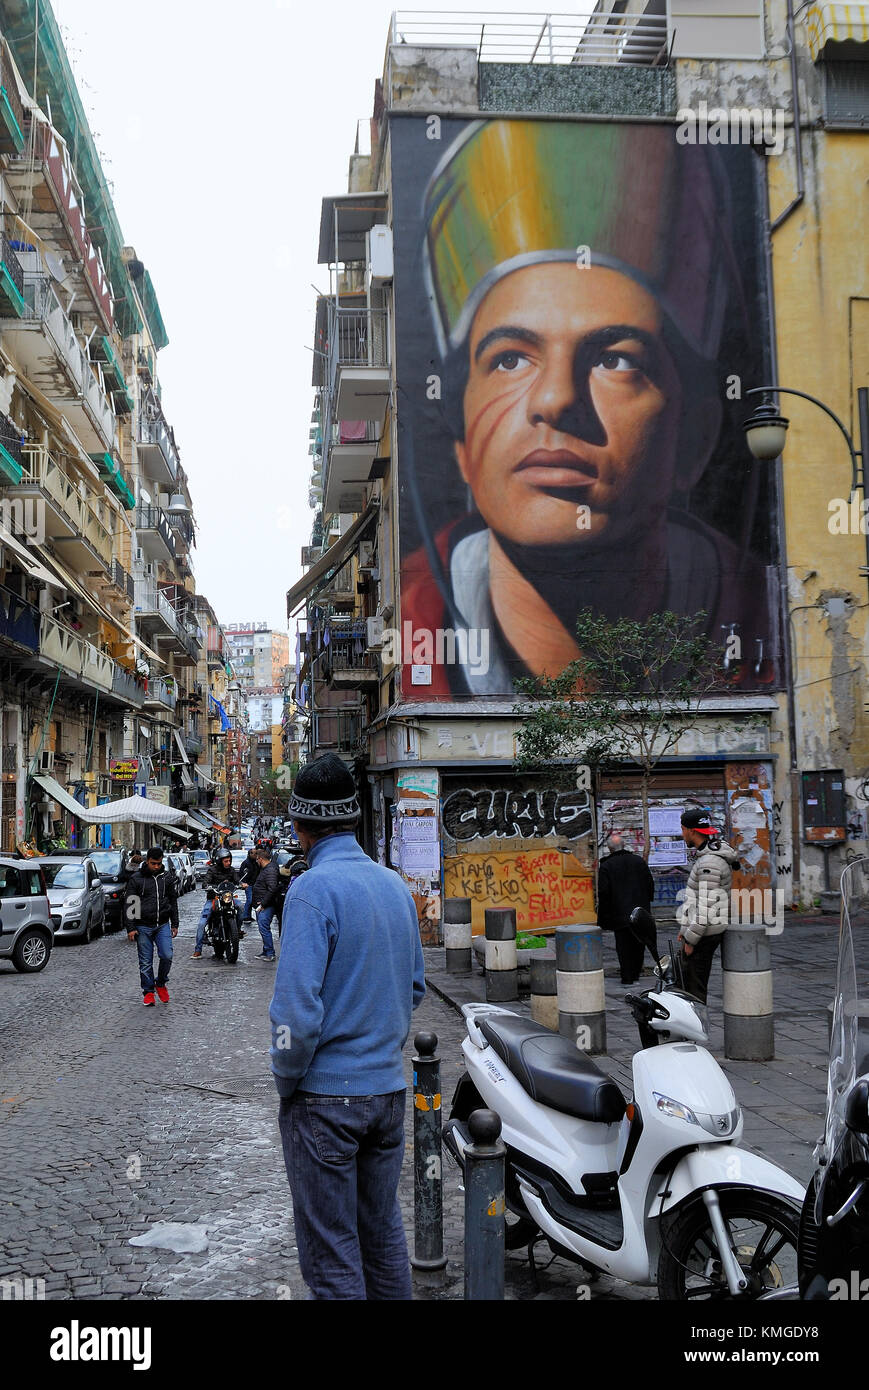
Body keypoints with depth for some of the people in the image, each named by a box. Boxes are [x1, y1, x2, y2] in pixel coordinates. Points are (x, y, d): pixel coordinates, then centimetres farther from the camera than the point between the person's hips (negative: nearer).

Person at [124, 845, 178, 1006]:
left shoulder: (166, 877, 8)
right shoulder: (135, 879, -2)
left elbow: (173, 901, 16)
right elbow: (129, 905, -2)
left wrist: (175, 924, 14)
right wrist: (131, 928, -7)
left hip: (163, 925, 2)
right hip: (143, 926, -2)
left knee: (167, 956, -11)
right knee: (146, 962, 3)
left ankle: (161, 984, 12)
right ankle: (148, 991, 15)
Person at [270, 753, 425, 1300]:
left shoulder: (313, 890, -17)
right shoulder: (396, 885, 6)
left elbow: (298, 1008, -22)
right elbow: (415, 987, 14)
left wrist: (287, 1080, -8)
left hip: (325, 1096, -7)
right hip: (388, 1089, 7)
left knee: (331, 1253, 5)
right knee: (384, 1233, 19)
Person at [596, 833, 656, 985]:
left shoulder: (606, 866, -8)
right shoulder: (639, 860, 3)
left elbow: (603, 892, -10)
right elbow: (650, 883, 7)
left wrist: (602, 917, -2)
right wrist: (647, 902, 19)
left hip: (620, 914, -3)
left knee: (623, 946, 3)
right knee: (638, 945, 14)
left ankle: (627, 978, 3)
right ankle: (635, 975, 21)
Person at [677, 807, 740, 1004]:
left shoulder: (709, 863, -21)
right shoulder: (707, 855, 13)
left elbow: (707, 907, -23)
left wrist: (691, 939, -18)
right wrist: (686, 928, 22)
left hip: (703, 935, -10)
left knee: (694, 990, -5)